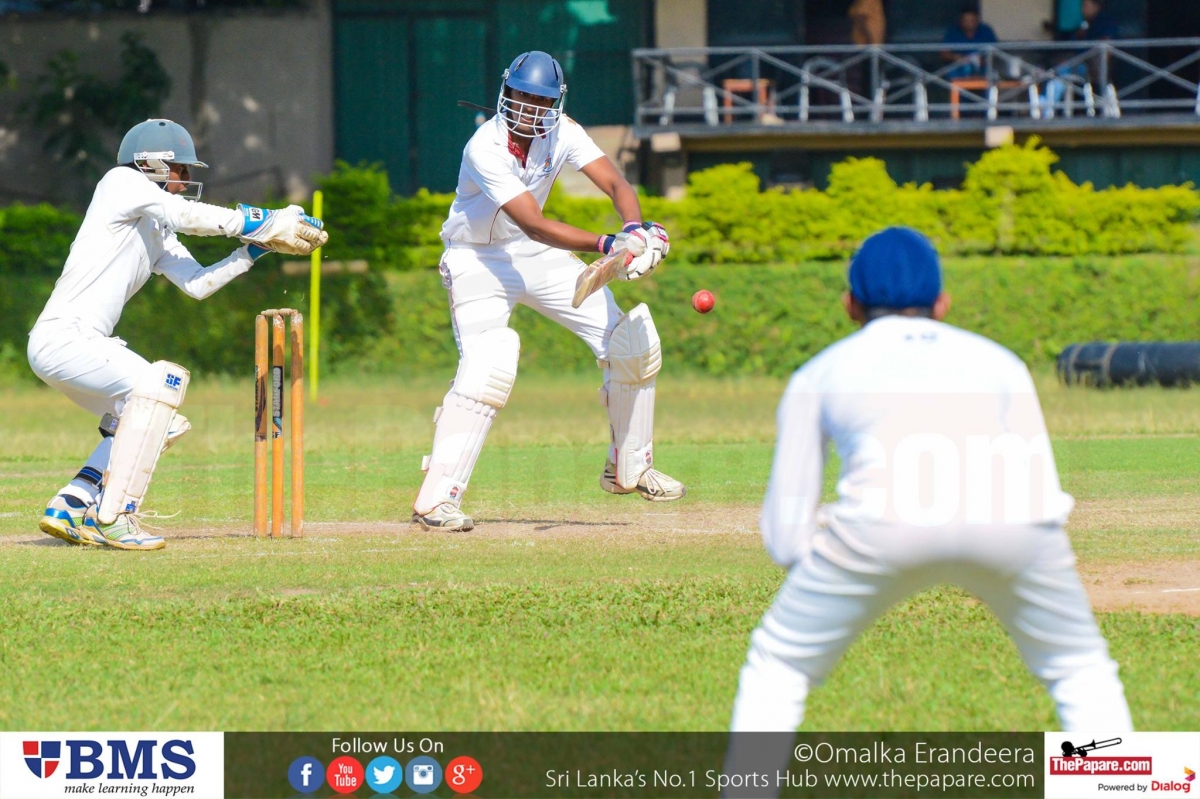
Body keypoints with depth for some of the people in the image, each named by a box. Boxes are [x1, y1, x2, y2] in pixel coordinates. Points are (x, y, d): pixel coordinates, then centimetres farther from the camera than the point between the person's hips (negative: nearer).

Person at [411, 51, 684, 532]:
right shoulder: (485, 149, -28)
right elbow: (534, 225, -36)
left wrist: (635, 231, -41)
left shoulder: (560, 133, -10)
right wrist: (609, 246, -46)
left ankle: (628, 469, 18)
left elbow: (615, 184, -19)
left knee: (632, 340, 1)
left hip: (538, 257, 6)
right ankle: (436, 498, -23)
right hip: (478, 262, -6)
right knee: (489, 366, -28)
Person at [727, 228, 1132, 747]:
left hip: (885, 521, -1)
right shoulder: (998, 360, 34)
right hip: (1014, 523, 1)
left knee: (777, 665, 20)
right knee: (1081, 670, 25)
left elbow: (786, 538, 26)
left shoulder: (819, 373, 31)